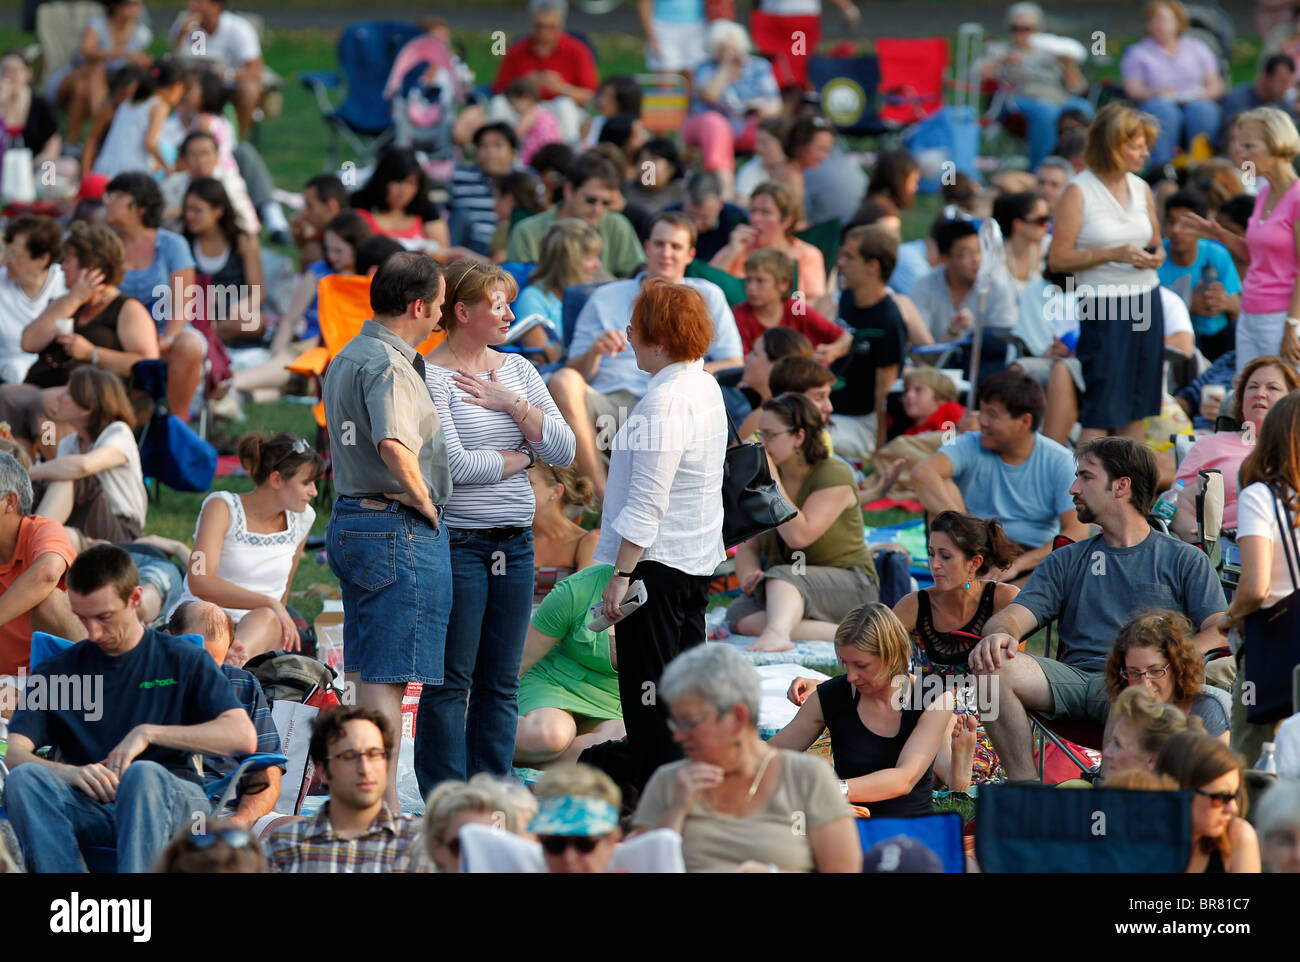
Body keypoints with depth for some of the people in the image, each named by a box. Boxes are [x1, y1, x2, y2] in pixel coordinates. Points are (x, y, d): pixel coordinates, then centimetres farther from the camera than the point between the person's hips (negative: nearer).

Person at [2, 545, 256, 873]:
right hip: (89, 804, 2)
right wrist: (70, 773, -17)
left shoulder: (185, 662, 13)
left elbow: (244, 737, -1)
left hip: (170, 802, -2)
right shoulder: (57, 670, 18)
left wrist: (148, 733, -8)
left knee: (143, 774, -37)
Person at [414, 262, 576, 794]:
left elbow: (563, 449, 5)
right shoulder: (431, 376, -8)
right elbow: (453, 464, -17)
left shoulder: (517, 370, 12)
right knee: (451, 682, -4)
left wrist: (513, 406, -7)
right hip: (457, 544, -6)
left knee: (501, 684, 8)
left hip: (514, 544, 6)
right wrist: (518, 457, -3)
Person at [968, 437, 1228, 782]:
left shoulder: (1184, 560, 16)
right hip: (1075, 676, 4)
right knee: (992, 666, -26)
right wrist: (999, 634, -15)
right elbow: (1015, 616, 12)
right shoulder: (1067, 561, 26)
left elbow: (1220, 631, 3)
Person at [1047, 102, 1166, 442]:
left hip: (1147, 299, 6)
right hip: (1103, 306, -6)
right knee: (1101, 410, -8)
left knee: (1138, 406, 7)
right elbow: (1058, 259, -9)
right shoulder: (1079, 192, -7)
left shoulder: (1141, 189, 11)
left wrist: (1156, 256, -1)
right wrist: (1112, 254, -18)